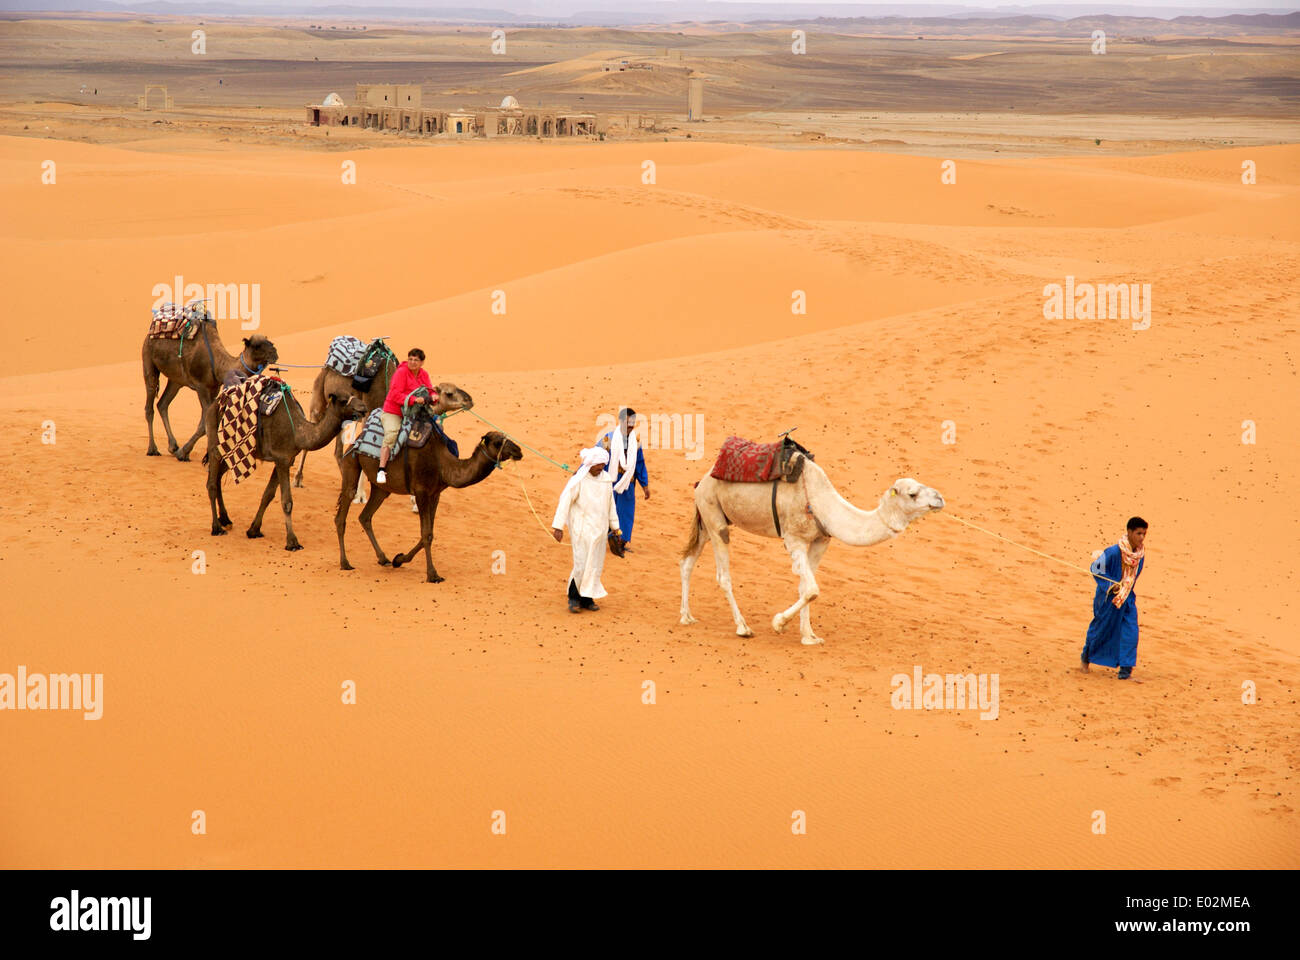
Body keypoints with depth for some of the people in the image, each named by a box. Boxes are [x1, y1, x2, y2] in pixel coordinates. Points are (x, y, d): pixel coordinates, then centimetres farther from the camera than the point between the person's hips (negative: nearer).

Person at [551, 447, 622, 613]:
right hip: (582, 529, -6)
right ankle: (574, 597, 7)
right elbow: (564, 502, -12)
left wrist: (615, 527, 18)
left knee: (595, 565, 7)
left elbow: (611, 504, 16)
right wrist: (558, 526, -17)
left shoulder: (606, 480, 6)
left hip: (600, 529, 6)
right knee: (582, 565, -9)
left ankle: (587, 598, 16)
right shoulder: (578, 480, -11)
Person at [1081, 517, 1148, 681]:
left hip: (1127, 599, 4)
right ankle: (1086, 656, 40)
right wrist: (1110, 585, -23)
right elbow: (1095, 568, -15)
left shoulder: (1140, 552, -7)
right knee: (1101, 628, 13)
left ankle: (1125, 670, -3)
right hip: (1109, 598, -4)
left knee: (1130, 632, -8)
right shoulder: (1114, 552, -25)